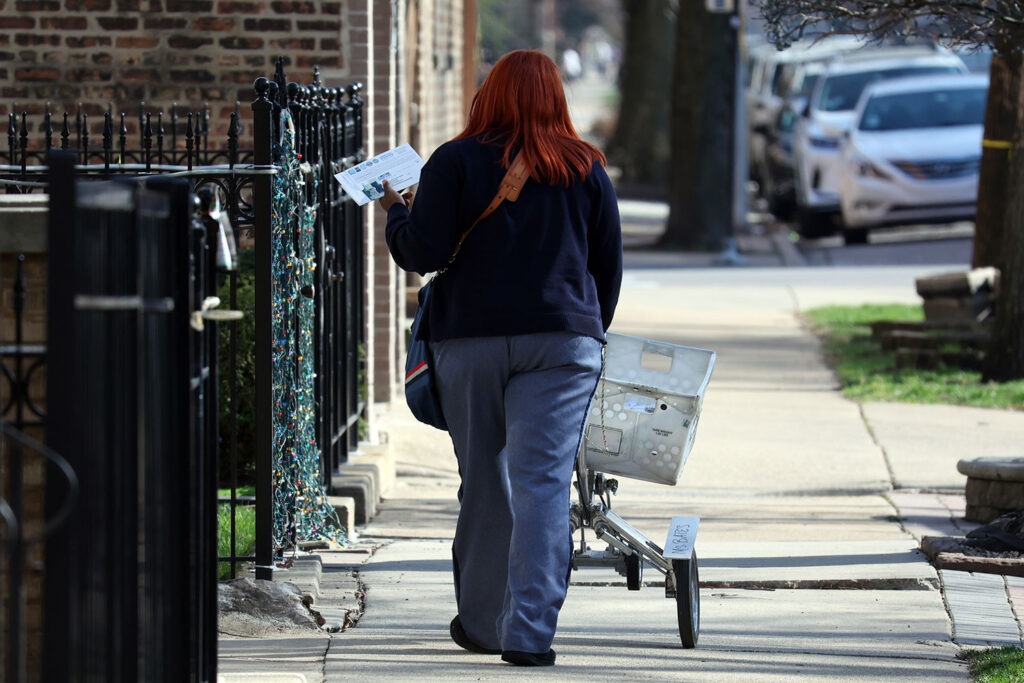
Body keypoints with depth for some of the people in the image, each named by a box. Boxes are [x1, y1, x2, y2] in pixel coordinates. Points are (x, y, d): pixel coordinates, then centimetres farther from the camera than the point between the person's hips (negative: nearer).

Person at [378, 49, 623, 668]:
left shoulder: (456, 161, 0)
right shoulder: (586, 168, 8)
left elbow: (422, 253, -6)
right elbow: (610, 264, 13)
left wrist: (395, 210, 13)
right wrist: (590, 329, 28)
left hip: (470, 339, 0)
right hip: (562, 340, 0)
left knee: (484, 480, 12)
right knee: (543, 481, -6)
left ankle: (482, 621, 23)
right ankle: (529, 631, -16)